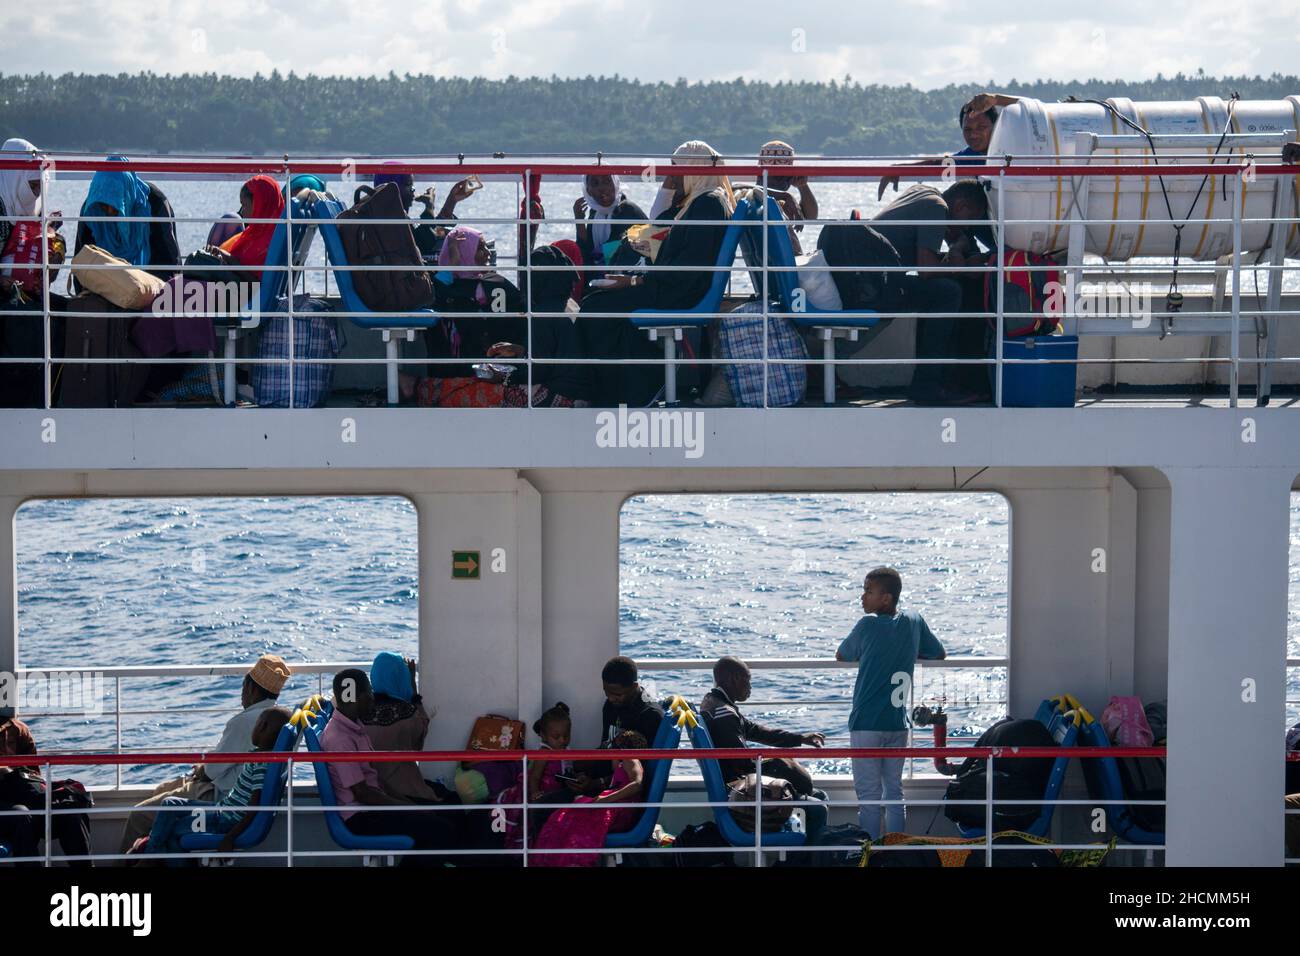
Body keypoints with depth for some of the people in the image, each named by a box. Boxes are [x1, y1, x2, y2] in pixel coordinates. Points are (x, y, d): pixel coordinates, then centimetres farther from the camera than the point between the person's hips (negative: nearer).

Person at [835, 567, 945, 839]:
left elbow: (841, 656, 6)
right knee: (895, 793, 12)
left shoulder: (869, 625, -10)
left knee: (868, 796, -3)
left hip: (866, 724, -5)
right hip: (898, 724, 5)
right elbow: (938, 654, 20)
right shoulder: (914, 622, 3)